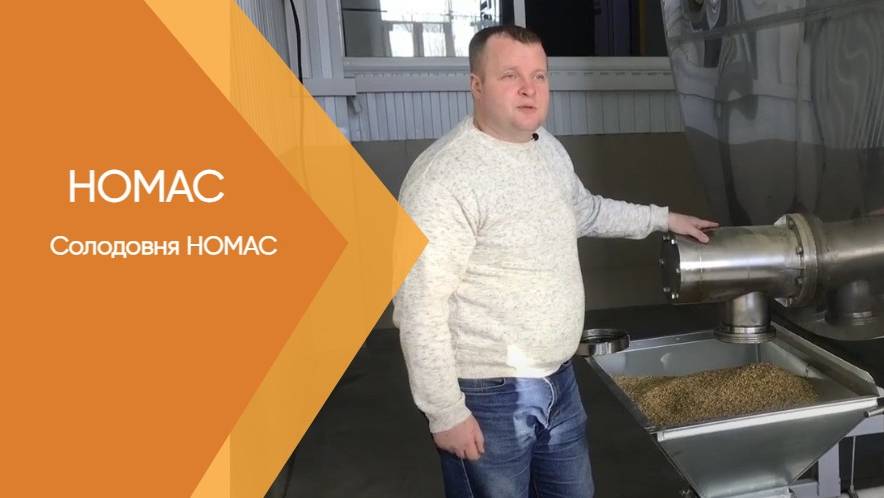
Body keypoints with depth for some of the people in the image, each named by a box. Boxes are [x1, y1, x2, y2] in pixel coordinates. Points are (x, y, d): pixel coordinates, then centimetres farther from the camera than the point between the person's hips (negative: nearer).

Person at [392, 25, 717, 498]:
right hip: (488, 394, -8)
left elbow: (584, 211, 24)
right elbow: (419, 307, -23)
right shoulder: (444, 177, -24)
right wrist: (446, 412, -20)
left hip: (558, 380, 8)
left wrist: (663, 218, 25)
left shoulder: (549, 149, 4)